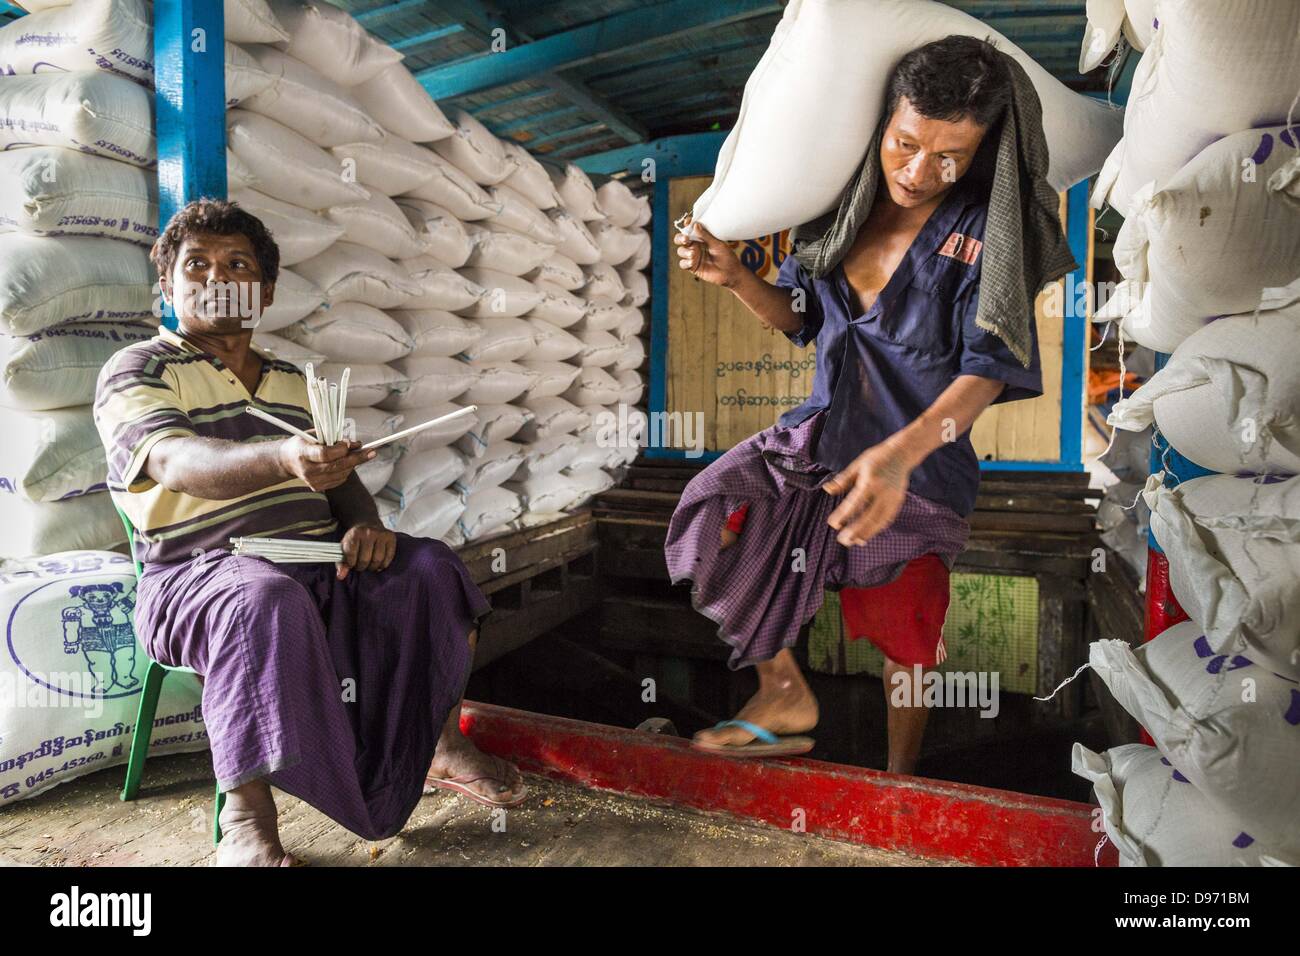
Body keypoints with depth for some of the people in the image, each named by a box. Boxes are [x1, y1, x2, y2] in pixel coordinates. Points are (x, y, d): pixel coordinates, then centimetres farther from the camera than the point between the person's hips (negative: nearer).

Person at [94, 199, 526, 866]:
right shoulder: (135, 372, 0)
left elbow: (340, 475, 15)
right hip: (200, 572, -5)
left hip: (318, 561, 5)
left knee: (431, 566, -17)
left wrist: (365, 521, -11)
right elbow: (178, 463, -22)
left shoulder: (293, 383, 19)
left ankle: (443, 748, -4)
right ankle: (246, 817, -26)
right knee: (269, 600, -38)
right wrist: (282, 458, -43)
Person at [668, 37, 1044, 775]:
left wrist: (901, 451, -38)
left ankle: (900, 779, 33)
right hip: (823, 434, 5)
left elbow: (989, 366, -21)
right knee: (719, 533, -9)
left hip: (920, 462, -4)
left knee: (905, 643, 6)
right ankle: (788, 697, 11)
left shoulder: (984, 230, -13)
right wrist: (734, 276, -11)